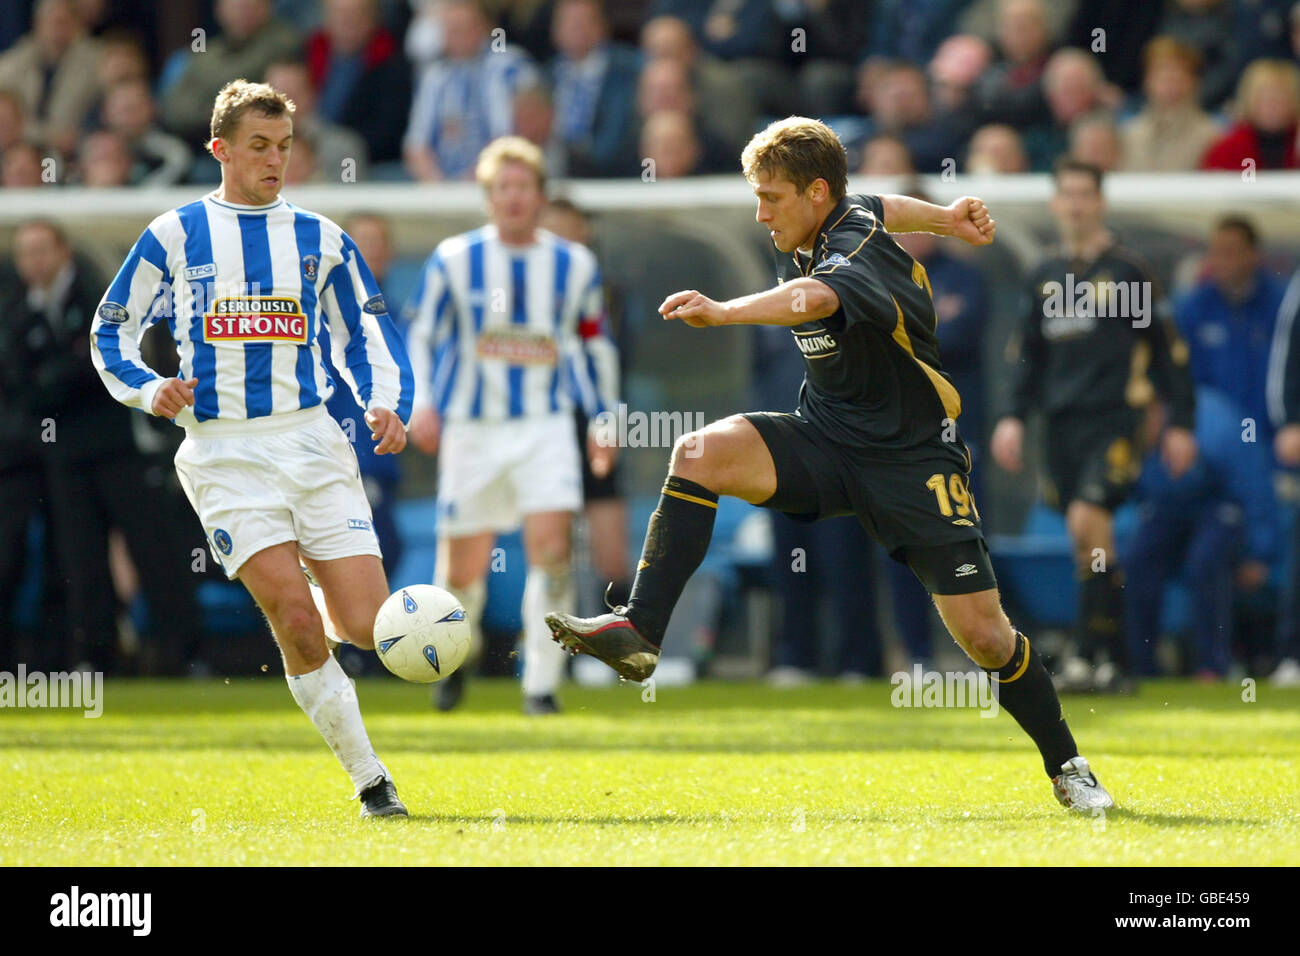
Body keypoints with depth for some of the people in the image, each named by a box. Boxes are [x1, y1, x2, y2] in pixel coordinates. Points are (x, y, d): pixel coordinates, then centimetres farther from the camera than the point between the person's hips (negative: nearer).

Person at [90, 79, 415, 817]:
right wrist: (147, 389, -8)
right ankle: (369, 778, -4)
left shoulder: (320, 239, 12)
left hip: (311, 439, 2)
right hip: (226, 456, -2)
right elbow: (111, 332, 11)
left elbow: (369, 339, 16)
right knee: (295, 614, -17)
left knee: (367, 624, -9)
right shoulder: (176, 236, 6)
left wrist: (387, 404, -2)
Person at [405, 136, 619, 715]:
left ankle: (541, 684, -13)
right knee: (463, 565, 3)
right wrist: (420, 402, -11)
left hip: (546, 428, 0)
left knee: (551, 547, -18)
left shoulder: (574, 265, 6)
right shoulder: (454, 260, 0)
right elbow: (419, 334, 3)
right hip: (472, 427, 0)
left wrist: (604, 419, 18)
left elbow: (595, 344, 18)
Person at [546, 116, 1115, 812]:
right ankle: (639, 631, -26)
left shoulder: (855, 261, -27)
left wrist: (724, 312, -66)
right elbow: (884, 208, 23)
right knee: (702, 453, -22)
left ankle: (1066, 767, 16)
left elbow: (811, 299, -51)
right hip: (825, 441, 7)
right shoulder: (836, 217, -1)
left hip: (911, 461, -7)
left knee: (983, 634, -7)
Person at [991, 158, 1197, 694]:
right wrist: (1014, 416, 10)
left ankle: (1092, 655, -18)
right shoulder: (1044, 277, 13)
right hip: (1062, 424, 6)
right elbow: (1029, 353, 22)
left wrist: (1180, 423, 0)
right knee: (1088, 544, 4)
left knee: (1088, 520, -21)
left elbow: (1167, 348, 2)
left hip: (1114, 421, -5)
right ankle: (1116, 664, 10)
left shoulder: (1126, 270, -1)